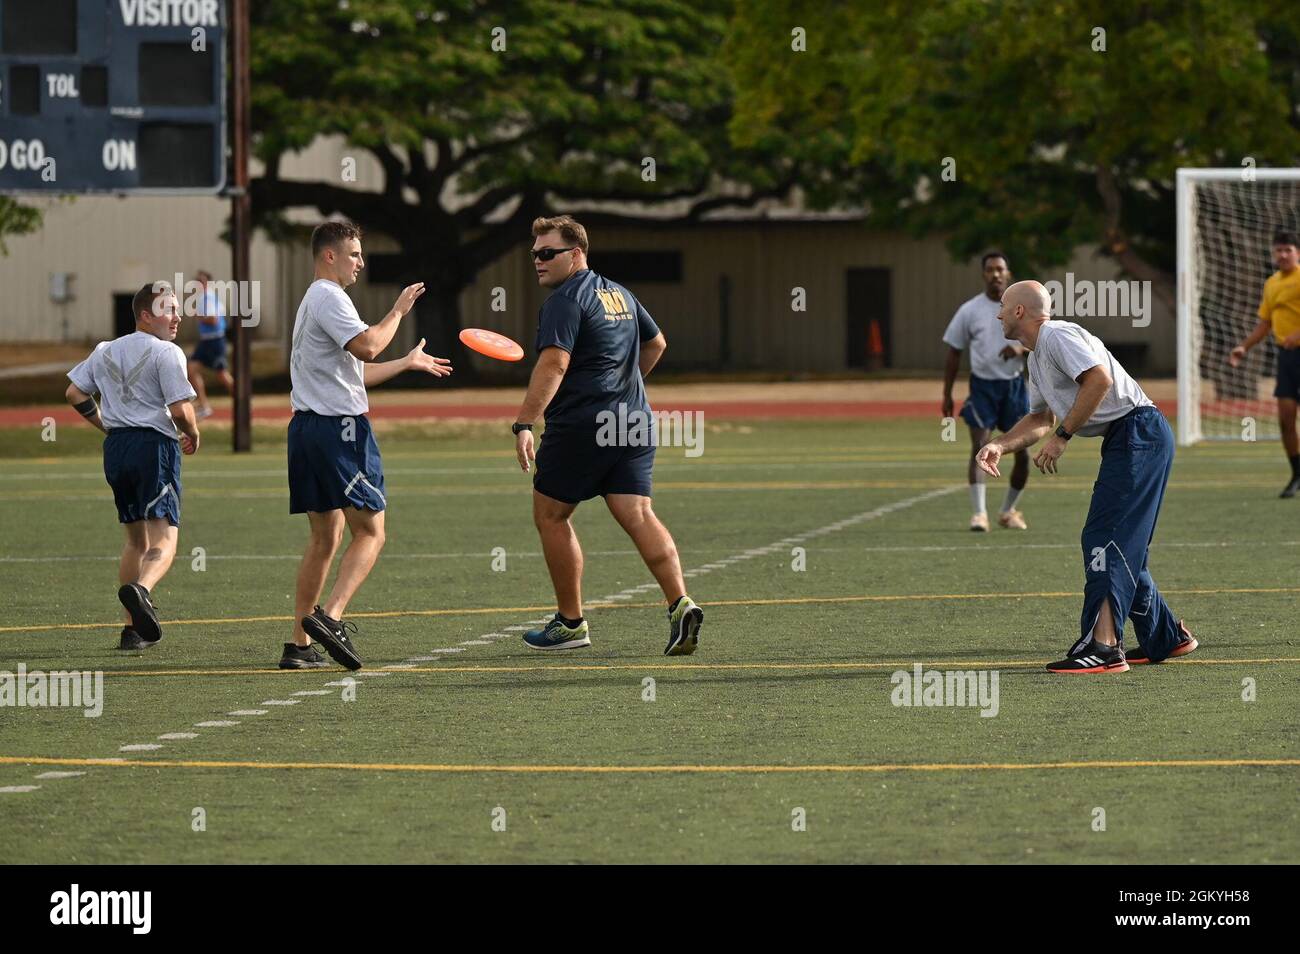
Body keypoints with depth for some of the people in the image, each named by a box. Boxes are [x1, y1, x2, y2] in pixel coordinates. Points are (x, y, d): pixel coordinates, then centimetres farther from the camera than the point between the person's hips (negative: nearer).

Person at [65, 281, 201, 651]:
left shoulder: (106, 351, 15)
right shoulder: (166, 353, -7)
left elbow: (74, 393, 15)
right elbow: (180, 409, -14)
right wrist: (192, 435, 6)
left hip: (115, 446, 7)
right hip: (155, 444, -7)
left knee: (135, 538, 19)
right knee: (164, 539, -11)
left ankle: (133, 628, 16)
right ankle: (141, 589, -43)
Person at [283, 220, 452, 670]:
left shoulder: (317, 300, 24)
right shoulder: (329, 298, -9)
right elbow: (366, 346, -24)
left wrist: (407, 363, 35)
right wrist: (398, 310, -10)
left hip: (307, 429, 10)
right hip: (339, 427, -10)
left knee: (324, 537, 11)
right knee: (370, 532, -7)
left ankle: (300, 645, 7)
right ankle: (330, 616, -23)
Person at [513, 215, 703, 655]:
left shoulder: (565, 301, -10)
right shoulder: (619, 294, 17)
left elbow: (553, 364, -21)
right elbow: (656, 343, 30)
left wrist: (524, 424, -26)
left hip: (580, 426, -8)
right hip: (634, 425, 8)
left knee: (550, 515, 7)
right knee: (637, 516, -1)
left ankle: (571, 623, 11)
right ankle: (680, 604, -21)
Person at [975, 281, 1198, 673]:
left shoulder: (1057, 336, -10)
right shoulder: (1036, 357, 22)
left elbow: (1100, 378, -25)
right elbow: (1041, 418, 32)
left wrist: (1061, 436, -21)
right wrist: (999, 445, 15)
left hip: (1139, 432, -11)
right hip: (1125, 441, 11)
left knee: (1104, 536, -17)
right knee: (1124, 546, 16)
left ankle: (1102, 646, -24)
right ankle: (1166, 637, 27)